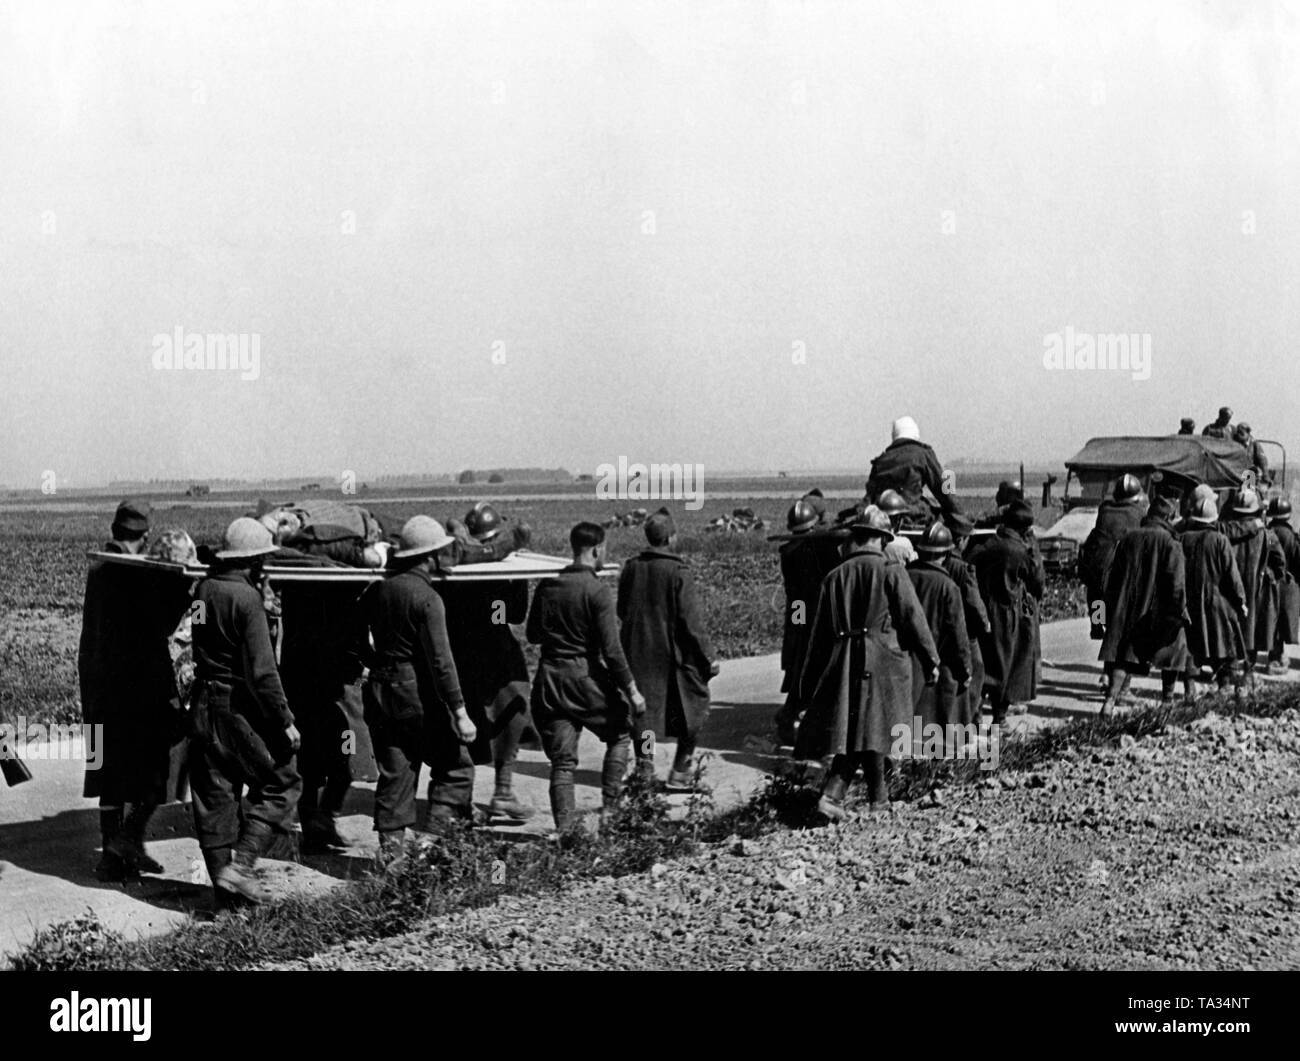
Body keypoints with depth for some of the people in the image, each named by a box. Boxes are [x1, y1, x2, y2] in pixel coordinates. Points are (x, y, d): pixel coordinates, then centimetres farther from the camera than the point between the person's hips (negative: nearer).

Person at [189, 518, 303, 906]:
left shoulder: (203, 589, 6)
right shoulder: (247, 598, -16)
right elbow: (262, 670, -19)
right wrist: (285, 721, -15)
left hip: (203, 706, 7)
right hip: (240, 709, -7)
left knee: (214, 795, 11)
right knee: (280, 782, 6)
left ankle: (223, 884, 15)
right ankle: (241, 864, -5)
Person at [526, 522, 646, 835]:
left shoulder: (547, 587, 5)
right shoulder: (597, 592, -11)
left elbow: (533, 635, 15)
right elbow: (611, 650, -14)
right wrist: (632, 691, -8)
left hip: (549, 677, 5)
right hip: (586, 676, -5)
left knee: (562, 759, 7)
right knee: (621, 733, 19)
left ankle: (564, 826, 0)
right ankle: (609, 806, 12)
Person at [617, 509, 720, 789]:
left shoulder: (631, 568, 1)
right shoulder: (678, 572, -15)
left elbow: (621, 611, 11)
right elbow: (691, 619, -15)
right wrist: (709, 656, -8)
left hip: (636, 653, 5)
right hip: (672, 654, -5)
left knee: (643, 711, 12)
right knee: (693, 709, 10)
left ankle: (644, 771, 13)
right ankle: (680, 773, 10)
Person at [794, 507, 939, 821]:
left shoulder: (834, 577, 7)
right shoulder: (891, 572, -5)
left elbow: (820, 632, 9)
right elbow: (913, 618, -6)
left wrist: (809, 682, 14)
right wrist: (930, 660, 3)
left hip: (843, 662, 3)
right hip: (882, 663, -3)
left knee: (849, 730, 7)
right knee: (873, 727, 6)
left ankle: (832, 794, -5)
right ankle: (878, 795, 15)